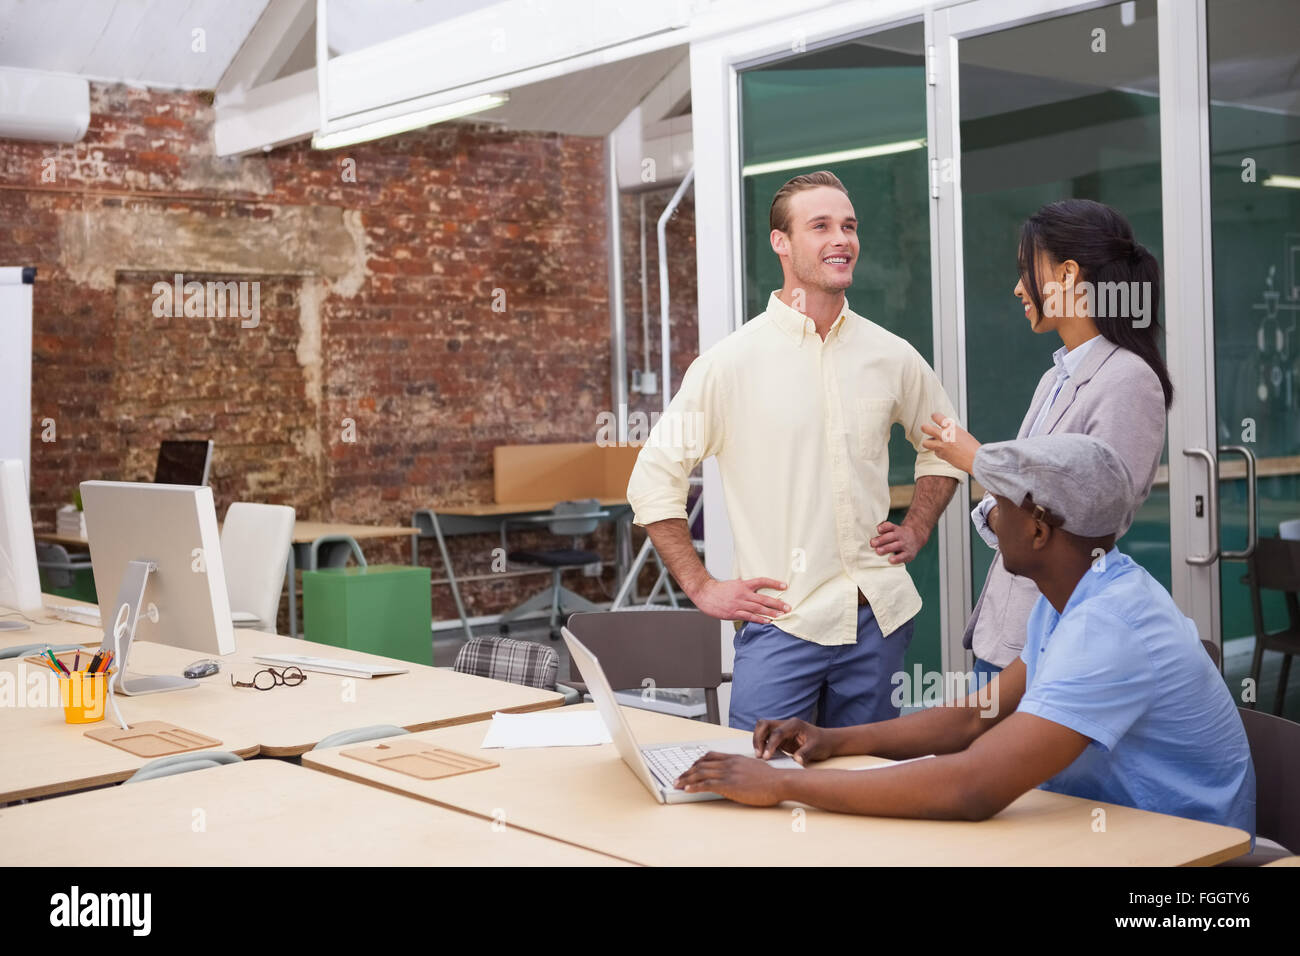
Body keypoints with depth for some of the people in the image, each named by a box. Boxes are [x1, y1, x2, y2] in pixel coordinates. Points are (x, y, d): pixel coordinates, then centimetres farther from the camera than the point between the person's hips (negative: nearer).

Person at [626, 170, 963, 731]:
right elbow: (654, 481, -3)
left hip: (881, 616, 4)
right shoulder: (731, 362, -6)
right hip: (781, 622, -4)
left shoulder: (891, 356, 6)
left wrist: (916, 530, 11)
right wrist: (702, 588, -5)